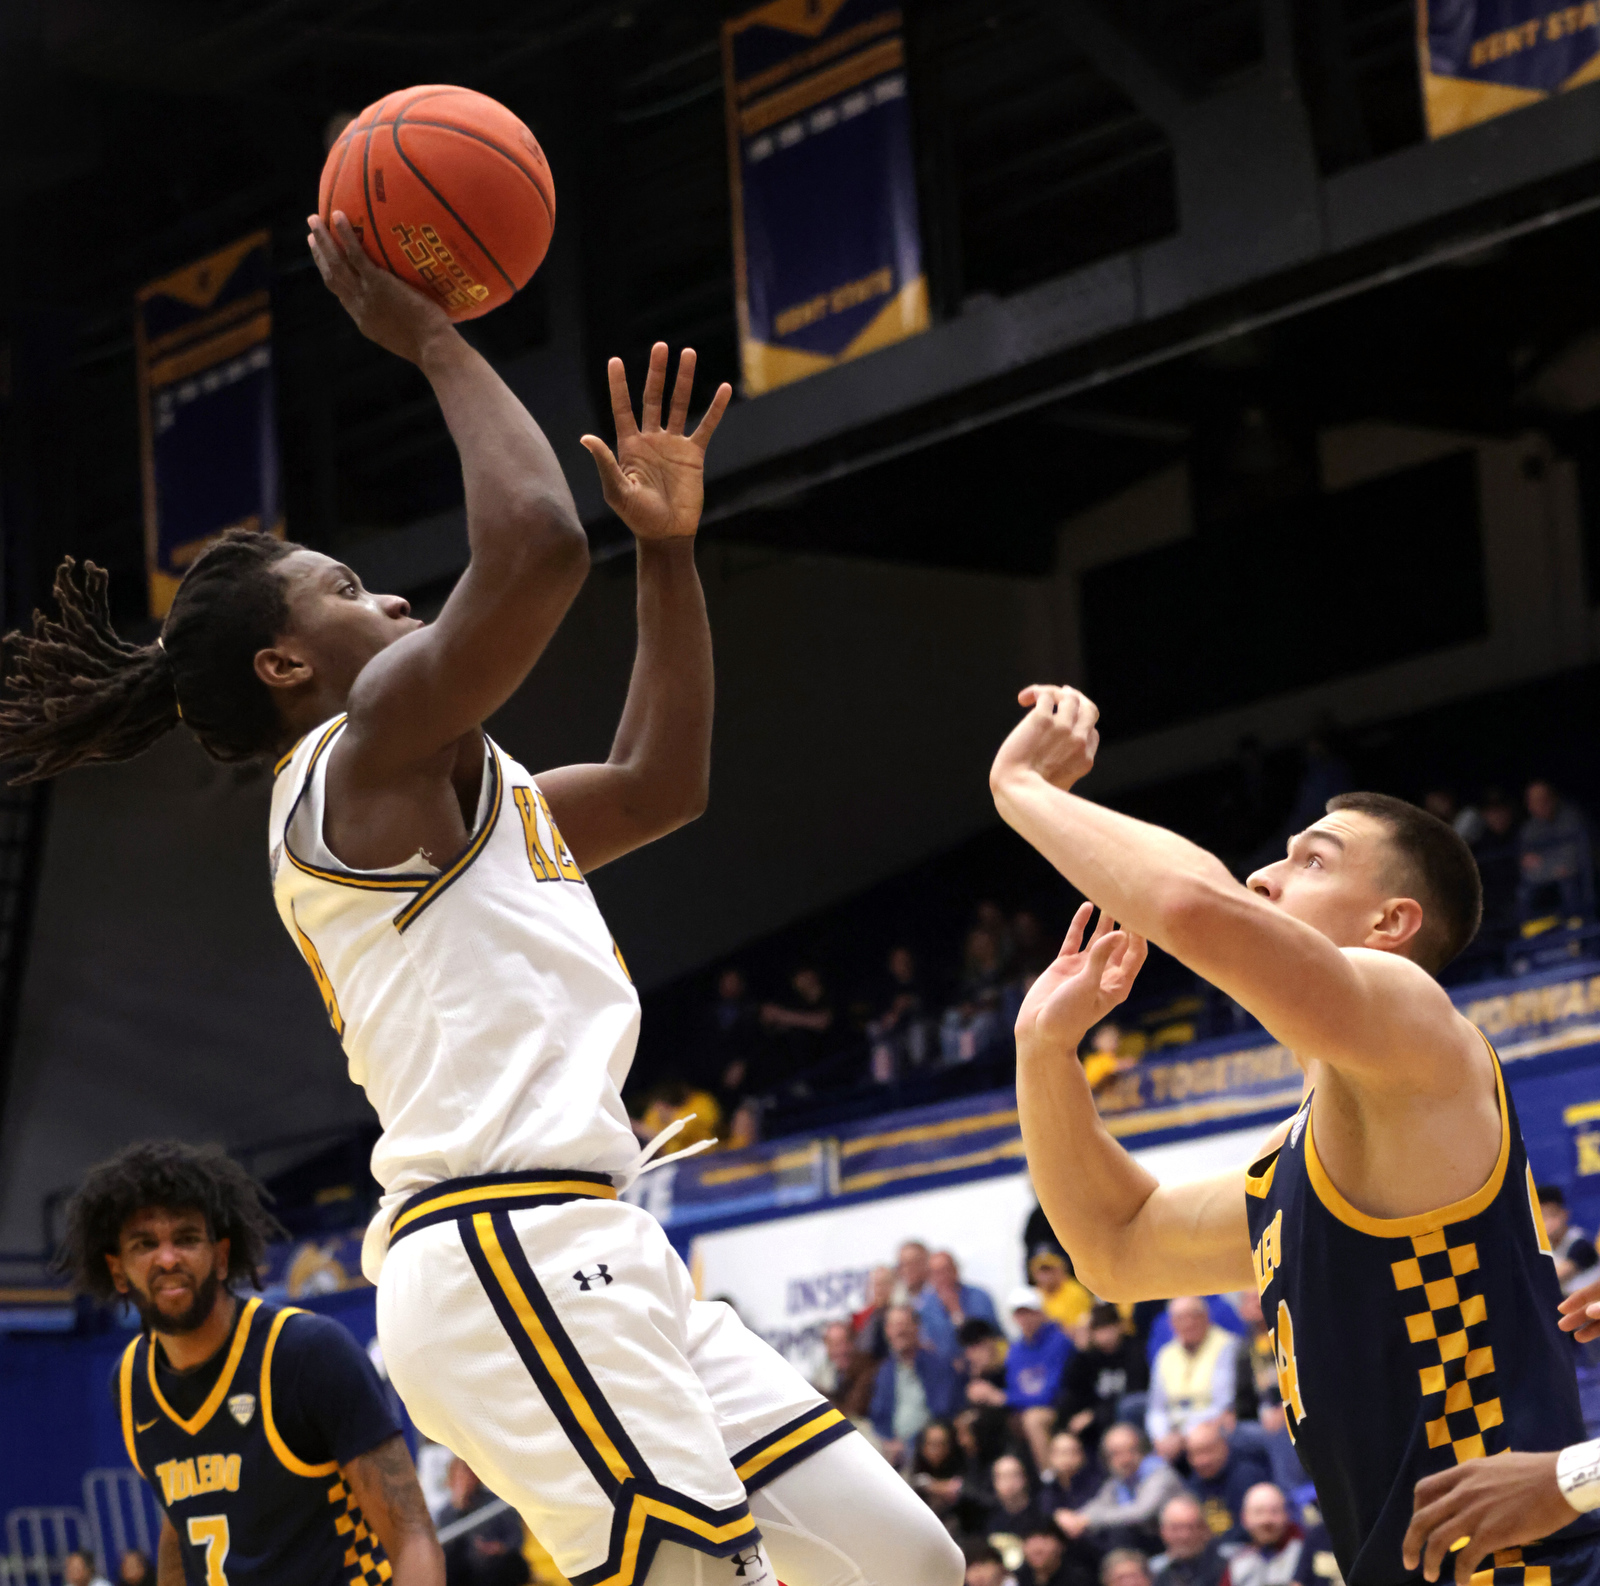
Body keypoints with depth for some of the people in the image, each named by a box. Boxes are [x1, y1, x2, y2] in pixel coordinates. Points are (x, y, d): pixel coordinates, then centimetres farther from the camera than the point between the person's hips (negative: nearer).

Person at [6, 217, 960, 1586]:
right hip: (508, 1251, -10)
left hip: (585, 1259, 10)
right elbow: (539, 546, -15)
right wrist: (432, 341, -3)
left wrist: (670, 546, 29)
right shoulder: (363, 750, -2)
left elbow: (663, 783, 34)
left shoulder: (449, 792, 27)